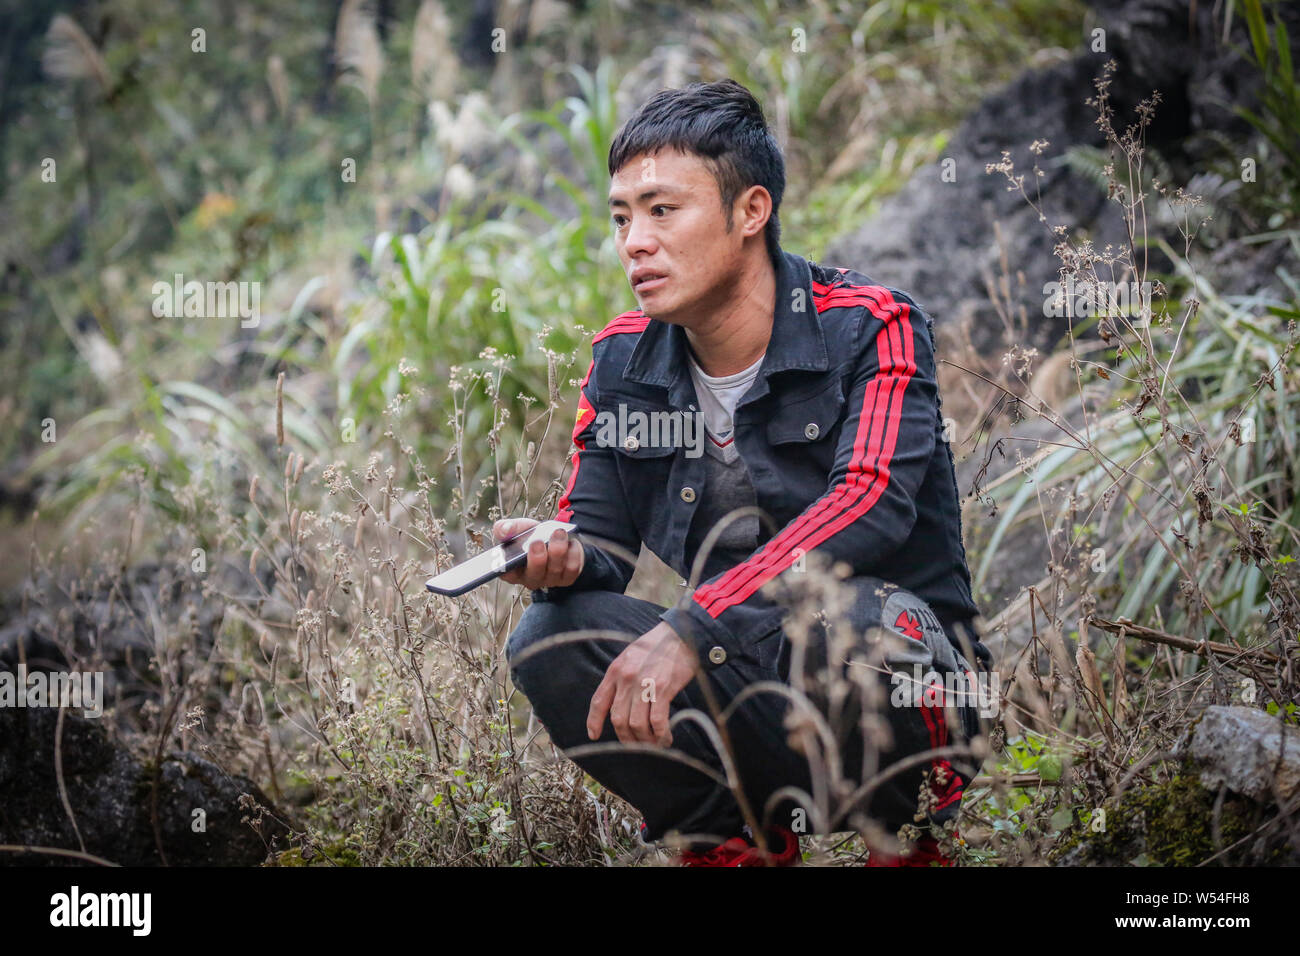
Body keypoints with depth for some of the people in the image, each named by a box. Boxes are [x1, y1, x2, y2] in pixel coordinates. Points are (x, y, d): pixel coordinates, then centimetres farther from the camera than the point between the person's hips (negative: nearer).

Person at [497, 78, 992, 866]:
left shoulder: (872, 327, -12)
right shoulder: (623, 360, 4)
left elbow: (870, 504, -27)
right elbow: (601, 539, 6)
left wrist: (690, 627, -36)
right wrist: (564, 559, -22)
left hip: (909, 678, -4)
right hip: (749, 690, 4)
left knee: (832, 607, -37)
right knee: (550, 639, -18)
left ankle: (917, 818, -6)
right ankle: (743, 832, -1)